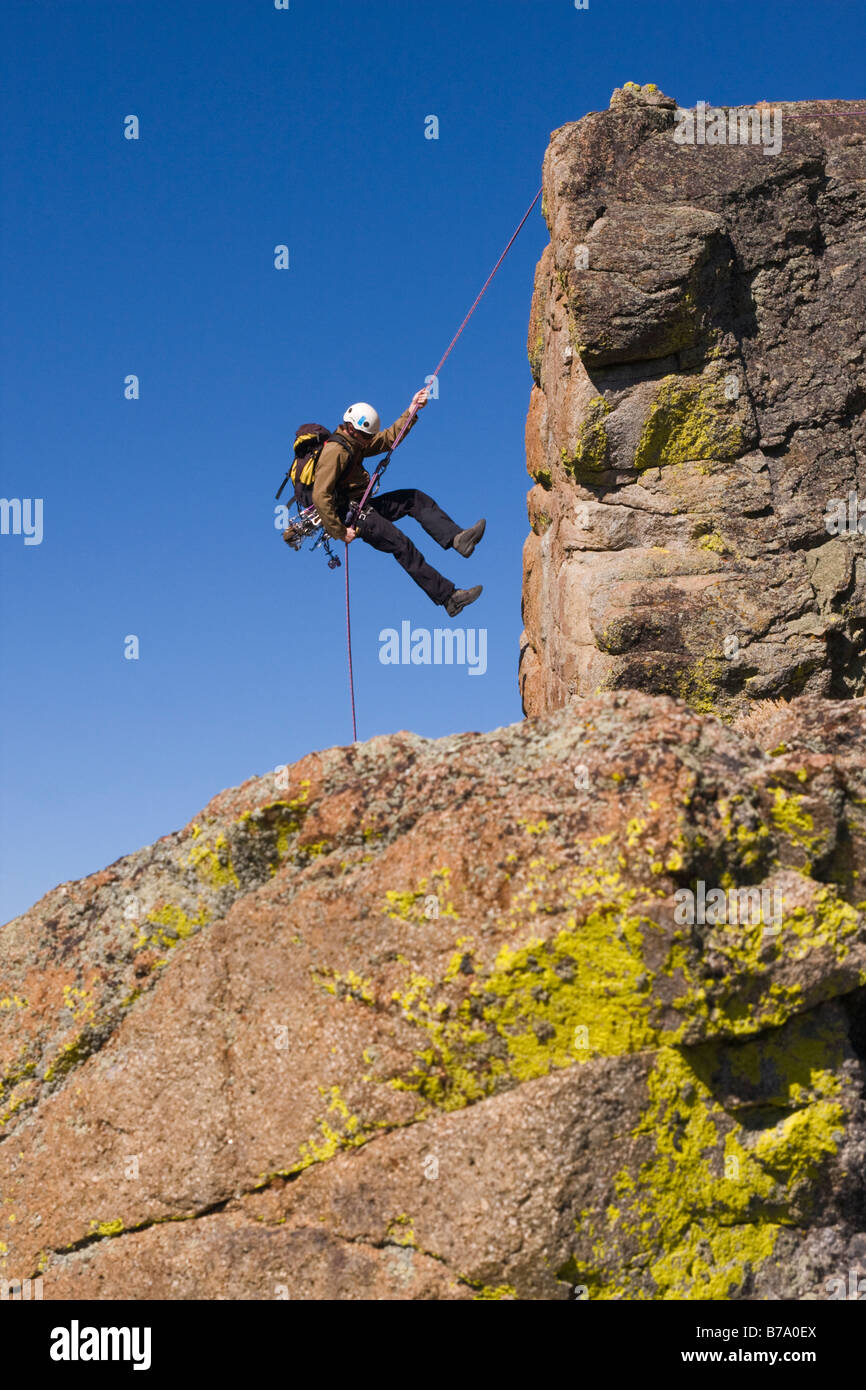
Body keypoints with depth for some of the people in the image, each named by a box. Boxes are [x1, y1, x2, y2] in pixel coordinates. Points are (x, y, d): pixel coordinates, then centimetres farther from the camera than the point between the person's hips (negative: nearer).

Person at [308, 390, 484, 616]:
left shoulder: (355, 442, 11)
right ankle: (448, 597, -16)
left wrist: (412, 410, 9)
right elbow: (320, 497, -27)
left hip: (362, 508, 11)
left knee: (416, 499, 7)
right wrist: (340, 532, -25)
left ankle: (456, 539, -10)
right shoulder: (335, 451, -21)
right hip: (349, 516, -11)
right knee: (402, 546, -17)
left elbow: (388, 438, 20)